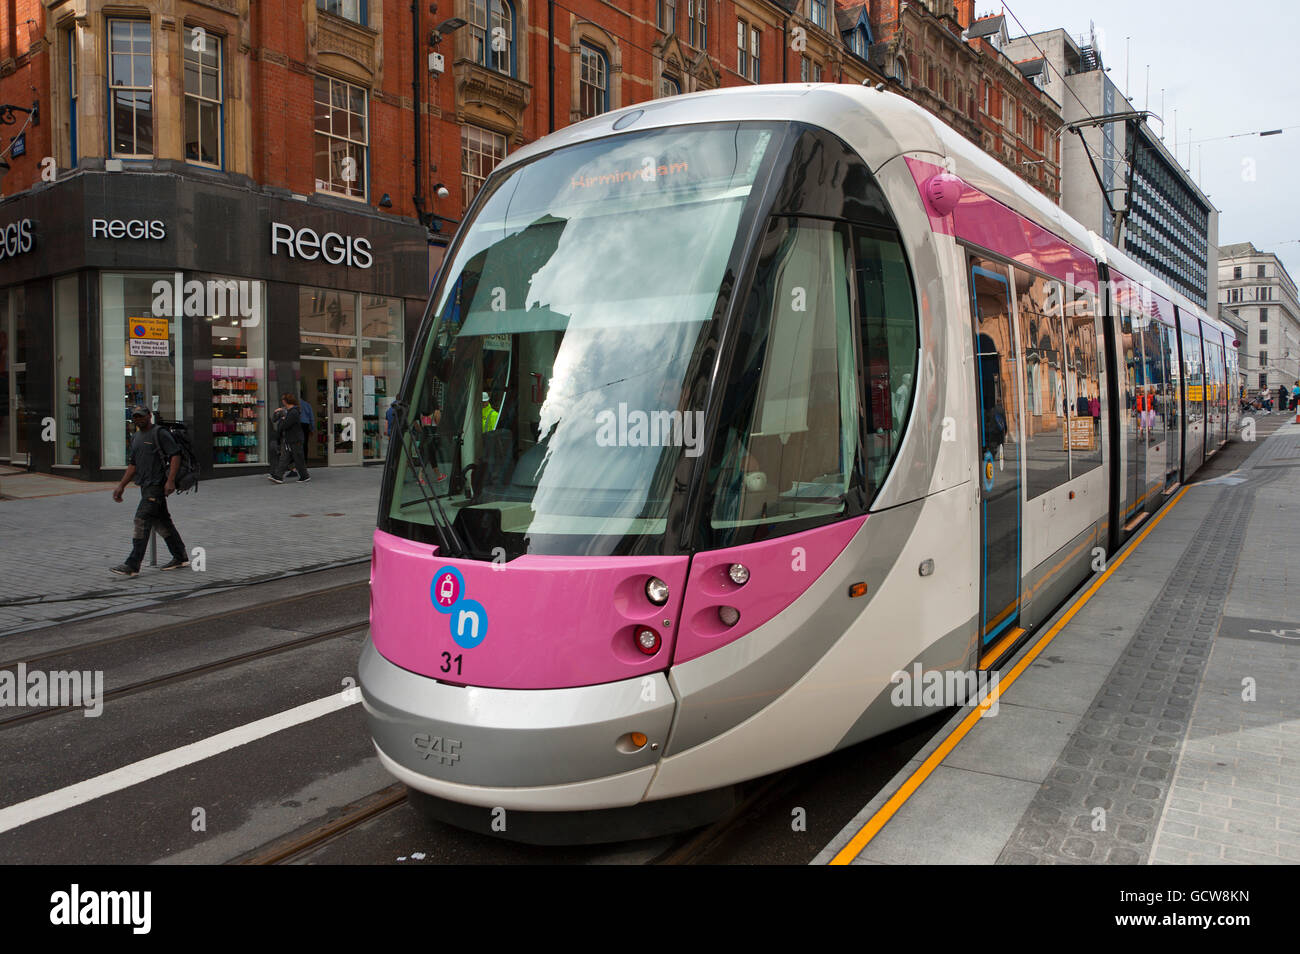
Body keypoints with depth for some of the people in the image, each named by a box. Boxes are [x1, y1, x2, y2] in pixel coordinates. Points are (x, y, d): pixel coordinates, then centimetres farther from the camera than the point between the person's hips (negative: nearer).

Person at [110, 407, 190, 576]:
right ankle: (180, 558, 20)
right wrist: (121, 486, 17)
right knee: (162, 521, 12)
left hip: (157, 485, -9)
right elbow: (132, 465, 23)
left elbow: (175, 455, -14)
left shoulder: (160, 433, -8)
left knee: (142, 520, -13)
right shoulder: (135, 437, 18)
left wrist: (170, 480, -22)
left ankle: (132, 565, -13)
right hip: (145, 486, 9)